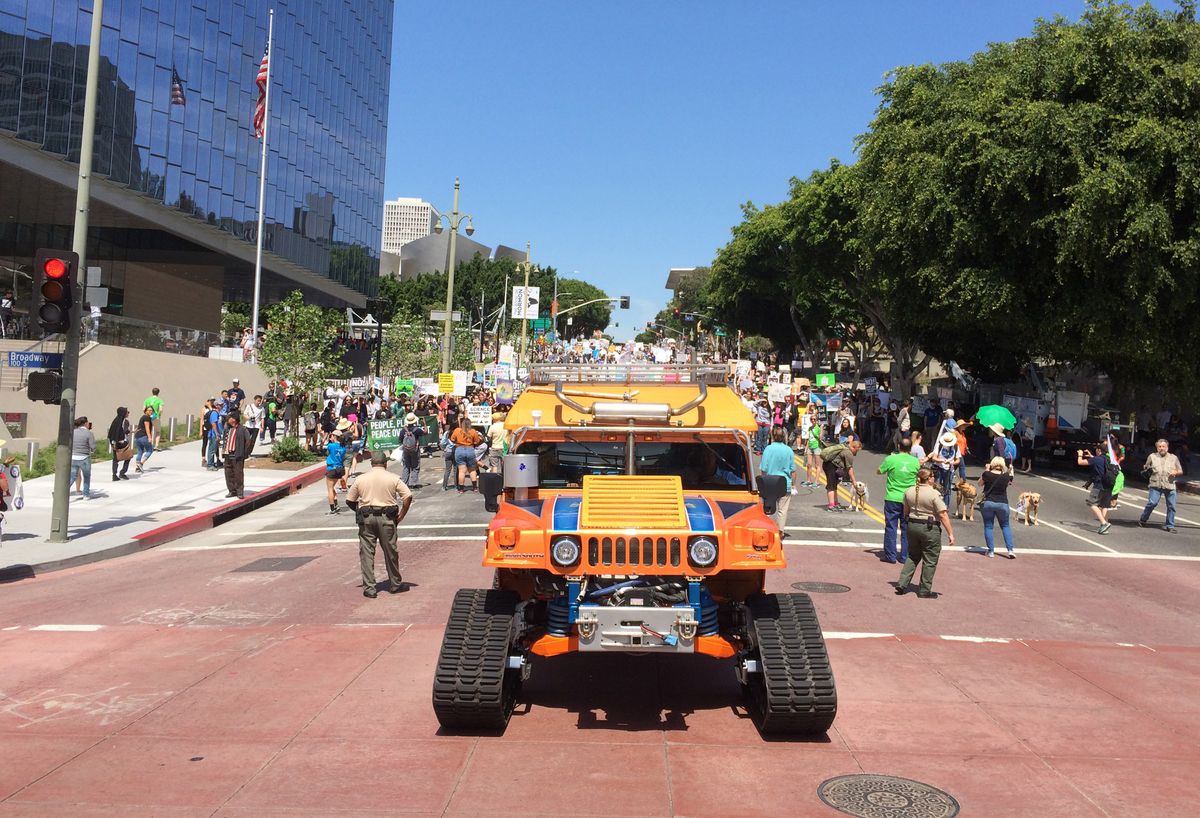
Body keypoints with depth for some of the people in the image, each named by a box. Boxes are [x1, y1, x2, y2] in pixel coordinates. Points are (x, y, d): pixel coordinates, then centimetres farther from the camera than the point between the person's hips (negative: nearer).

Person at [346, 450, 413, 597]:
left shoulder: (360, 479, 5)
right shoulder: (393, 478, 1)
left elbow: (349, 501, 9)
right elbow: (408, 496, -6)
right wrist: (401, 515, 2)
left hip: (366, 519, 1)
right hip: (387, 518, 0)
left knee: (367, 553, 5)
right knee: (390, 552, 11)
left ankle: (369, 588, 3)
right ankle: (395, 584, 23)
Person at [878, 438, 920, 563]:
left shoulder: (890, 459, -10)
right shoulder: (916, 461, -2)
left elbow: (879, 471, 4)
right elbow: (918, 477, 12)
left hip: (892, 499, -2)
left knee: (891, 528, 6)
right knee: (906, 529, 10)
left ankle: (890, 556, 8)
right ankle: (905, 556, 15)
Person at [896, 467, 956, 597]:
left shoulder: (909, 492, 2)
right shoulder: (934, 494, -16)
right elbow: (943, 515, -16)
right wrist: (950, 533, -11)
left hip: (912, 526, 6)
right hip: (930, 528, -6)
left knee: (912, 556, 19)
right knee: (930, 560, 7)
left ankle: (902, 584, 13)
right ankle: (924, 591, 12)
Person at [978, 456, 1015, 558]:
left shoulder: (987, 474, -11)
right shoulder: (1006, 476, -7)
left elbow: (980, 483, 8)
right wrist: (1010, 471, 23)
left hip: (987, 503, -1)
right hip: (1002, 504, 1)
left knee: (988, 526, 7)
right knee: (1005, 526, 16)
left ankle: (991, 551, 5)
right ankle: (1010, 550, 7)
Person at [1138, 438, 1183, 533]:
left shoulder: (1174, 458, 13)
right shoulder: (1152, 456, 10)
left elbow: (1181, 471, 15)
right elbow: (1145, 469, 20)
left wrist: (1176, 472, -5)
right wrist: (1146, 471, -1)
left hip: (1170, 486, 2)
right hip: (1156, 485, -2)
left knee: (1171, 506, 1)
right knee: (1152, 503, -13)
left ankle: (1170, 526, 12)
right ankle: (1142, 520, 4)